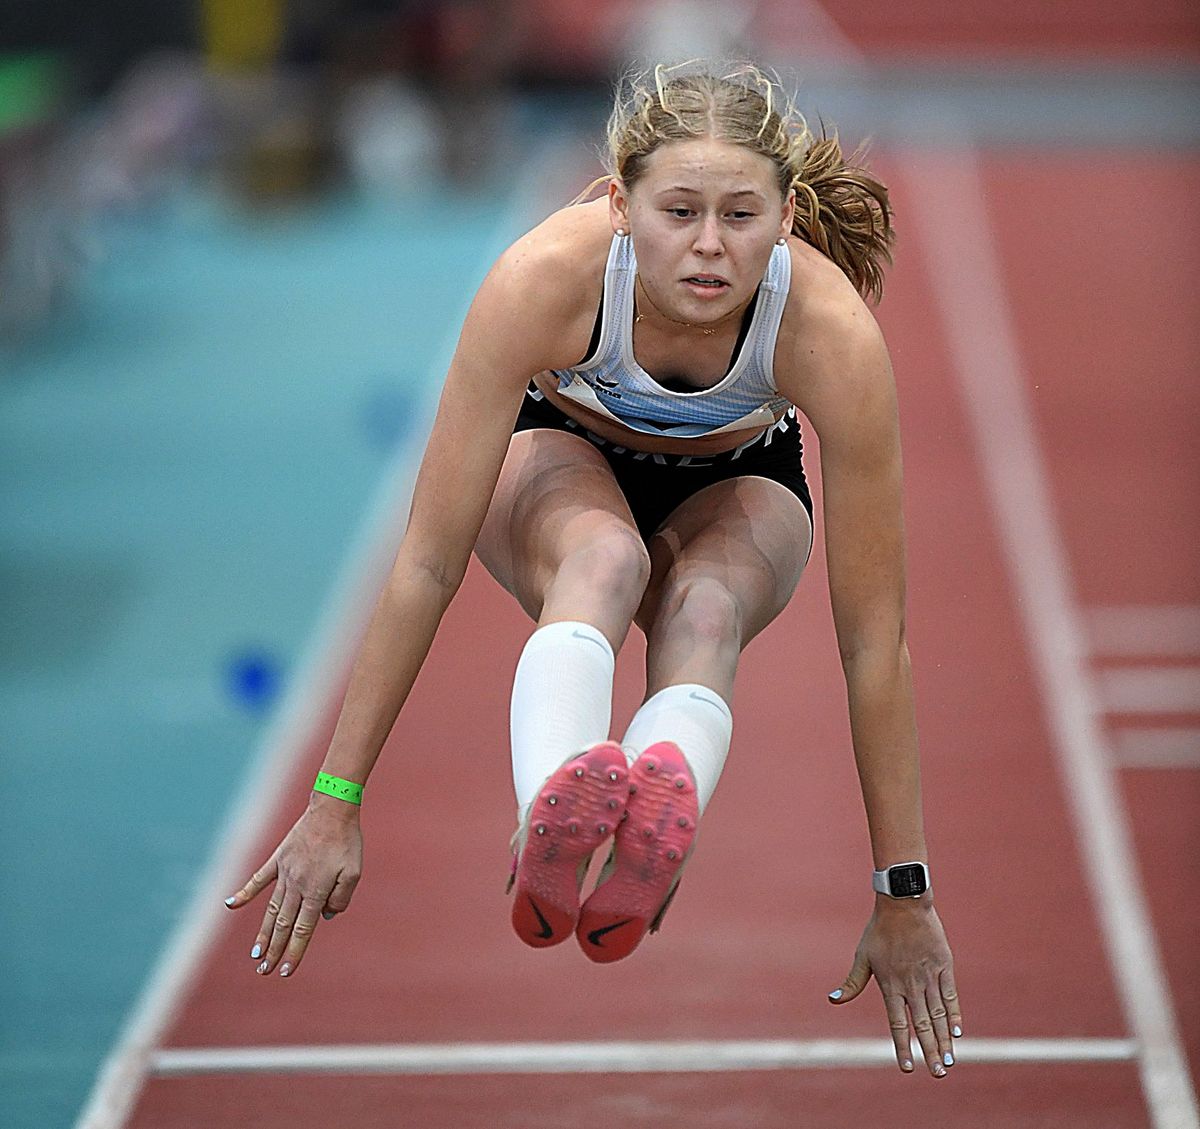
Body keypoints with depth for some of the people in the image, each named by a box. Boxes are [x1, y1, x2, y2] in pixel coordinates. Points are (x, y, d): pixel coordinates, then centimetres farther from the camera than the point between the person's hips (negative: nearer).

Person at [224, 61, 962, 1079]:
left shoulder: (832, 331, -36)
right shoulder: (547, 278, -37)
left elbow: (873, 633, -29)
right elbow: (429, 563, -33)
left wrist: (905, 895, -27)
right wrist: (334, 805, -32)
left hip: (737, 484, 1)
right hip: (560, 451, -1)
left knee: (704, 614, -36)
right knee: (605, 558, -38)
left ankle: (653, 844, -66)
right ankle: (552, 821, -66)